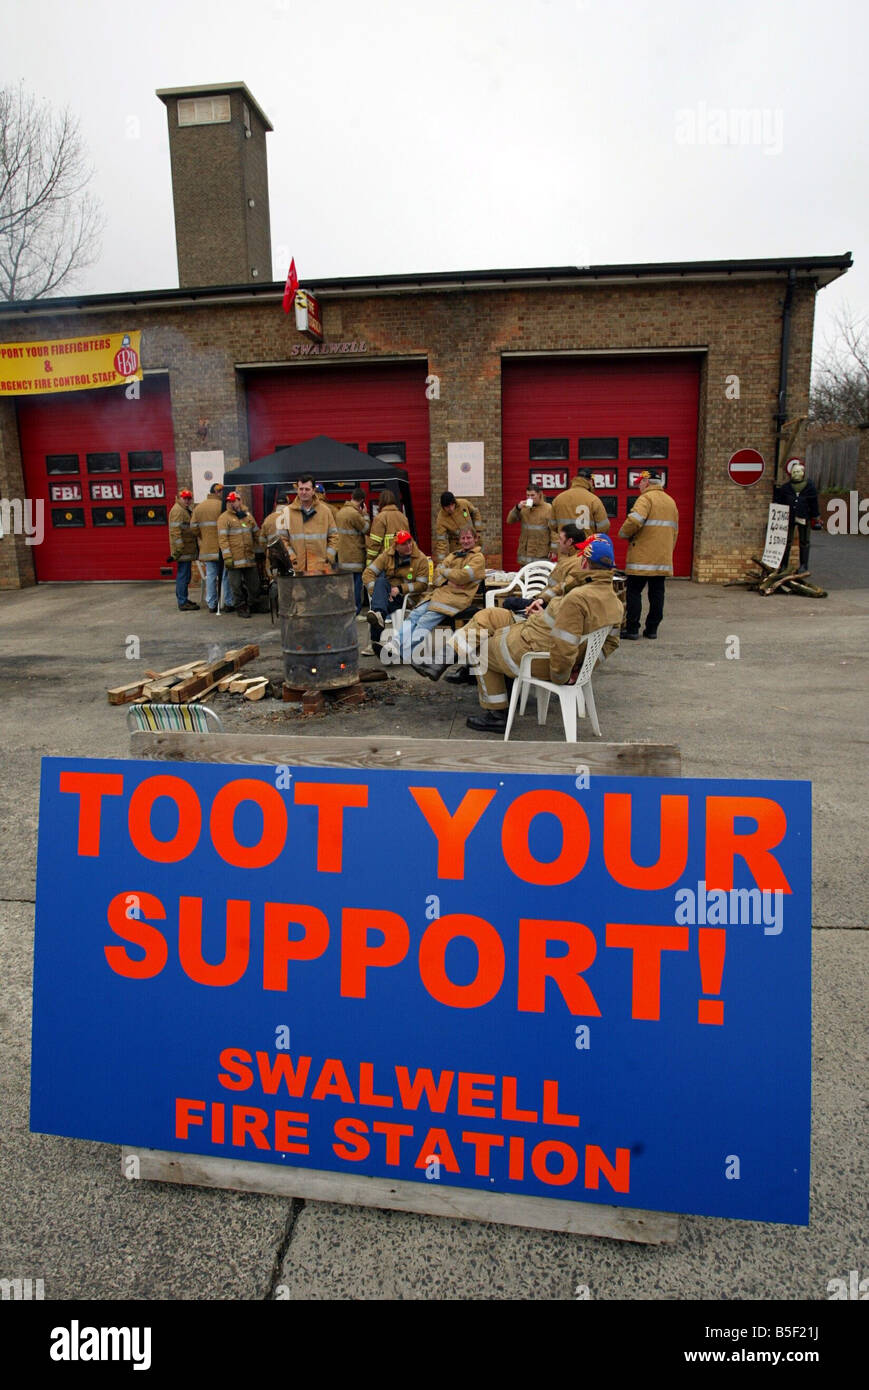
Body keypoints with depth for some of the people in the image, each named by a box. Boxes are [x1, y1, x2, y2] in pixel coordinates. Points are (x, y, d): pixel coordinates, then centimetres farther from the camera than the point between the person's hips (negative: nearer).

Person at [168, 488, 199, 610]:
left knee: (184, 576, 16)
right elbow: (175, 531, -20)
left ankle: (183, 599, 24)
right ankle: (183, 604, -7)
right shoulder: (177, 511, -12)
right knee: (183, 576, -9)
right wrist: (179, 549, -23)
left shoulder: (185, 510, 21)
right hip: (183, 551, -10)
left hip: (187, 550, 10)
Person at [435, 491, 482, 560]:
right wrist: (441, 560, -35)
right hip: (456, 546, -4)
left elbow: (475, 512, 3)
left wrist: (477, 530, 2)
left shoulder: (464, 503, -18)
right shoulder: (441, 519, -28)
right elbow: (441, 540, -28)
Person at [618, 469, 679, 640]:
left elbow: (634, 521, -24)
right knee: (657, 593, 10)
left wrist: (624, 534, -5)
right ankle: (652, 629, 13)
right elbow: (675, 530, 21)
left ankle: (632, 629, -2)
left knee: (634, 592, -1)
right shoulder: (671, 501, 17)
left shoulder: (646, 498, -9)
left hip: (642, 558, -7)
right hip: (664, 559, 7)